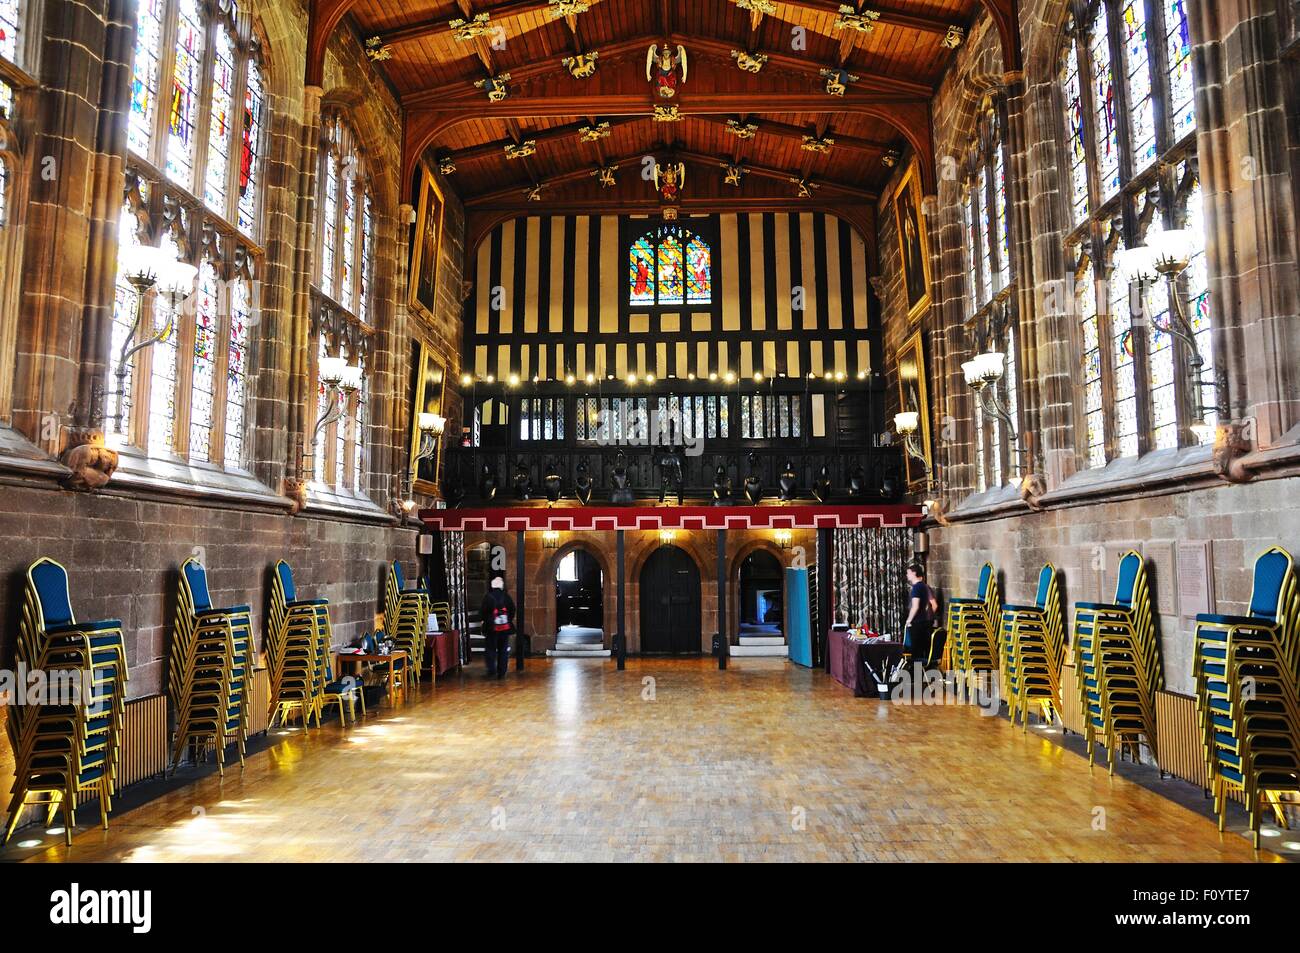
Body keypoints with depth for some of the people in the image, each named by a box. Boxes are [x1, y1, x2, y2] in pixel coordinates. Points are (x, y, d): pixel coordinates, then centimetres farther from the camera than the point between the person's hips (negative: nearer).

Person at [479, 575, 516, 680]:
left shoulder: (488, 597, -12)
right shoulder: (507, 597, -4)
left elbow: (482, 613, -9)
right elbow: (512, 611, 3)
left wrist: (485, 620, 9)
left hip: (491, 628, -2)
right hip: (505, 628, 3)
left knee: (490, 650, 7)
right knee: (503, 650, 11)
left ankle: (492, 672, 0)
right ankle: (502, 673, 11)